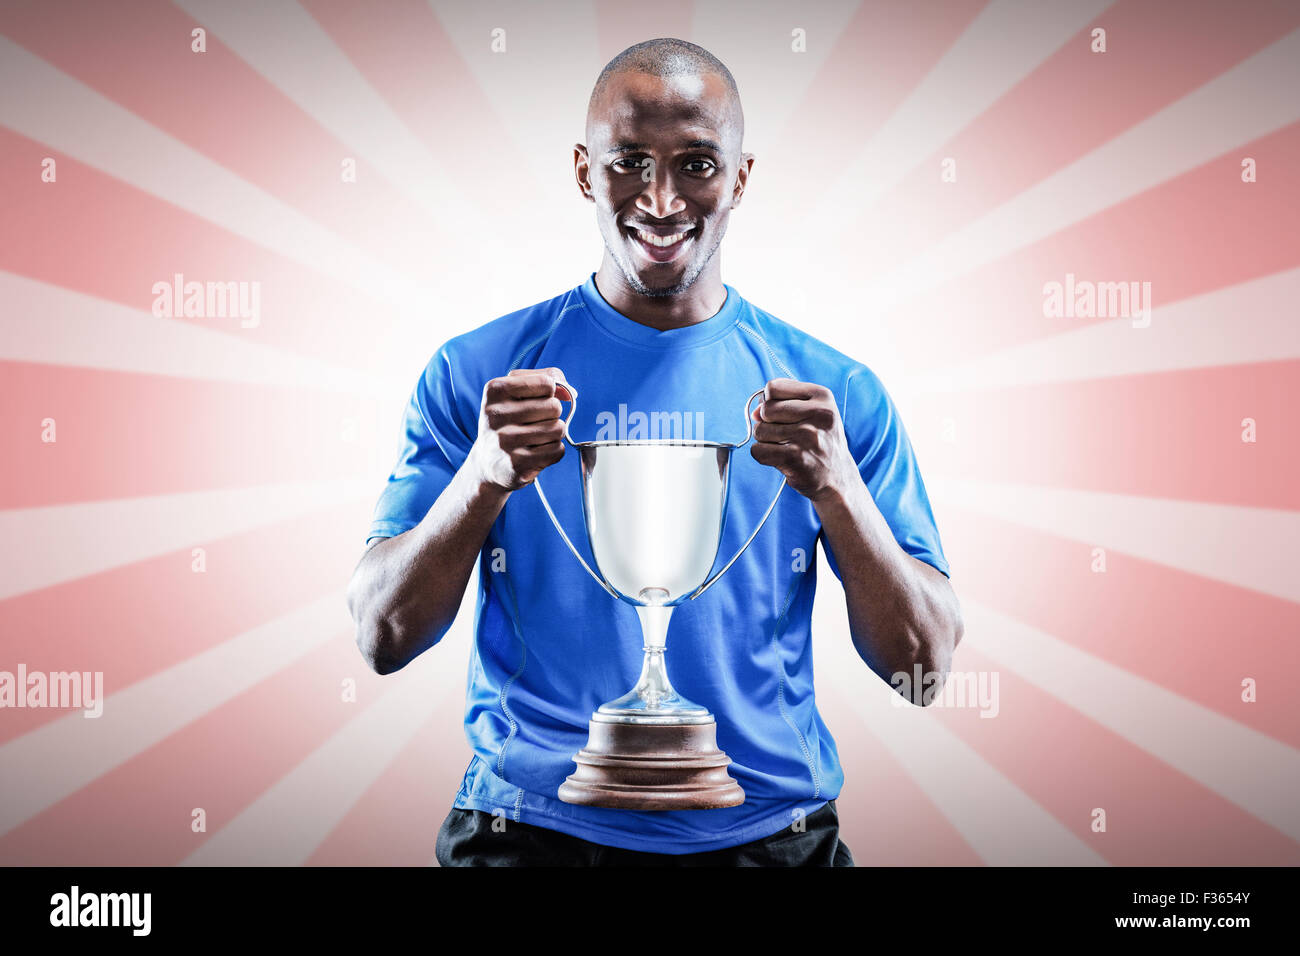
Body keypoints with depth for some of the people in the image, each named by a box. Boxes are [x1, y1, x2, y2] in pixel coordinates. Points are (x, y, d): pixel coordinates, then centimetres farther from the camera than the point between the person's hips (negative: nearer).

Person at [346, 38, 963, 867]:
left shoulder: (838, 392, 5)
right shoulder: (474, 375, 3)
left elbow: (923, 666, 1)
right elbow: (383, 642, 0)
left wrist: (836, 487, -14)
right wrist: (484, 479, -16)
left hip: (768, 835, 1)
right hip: (530, 829, -1)